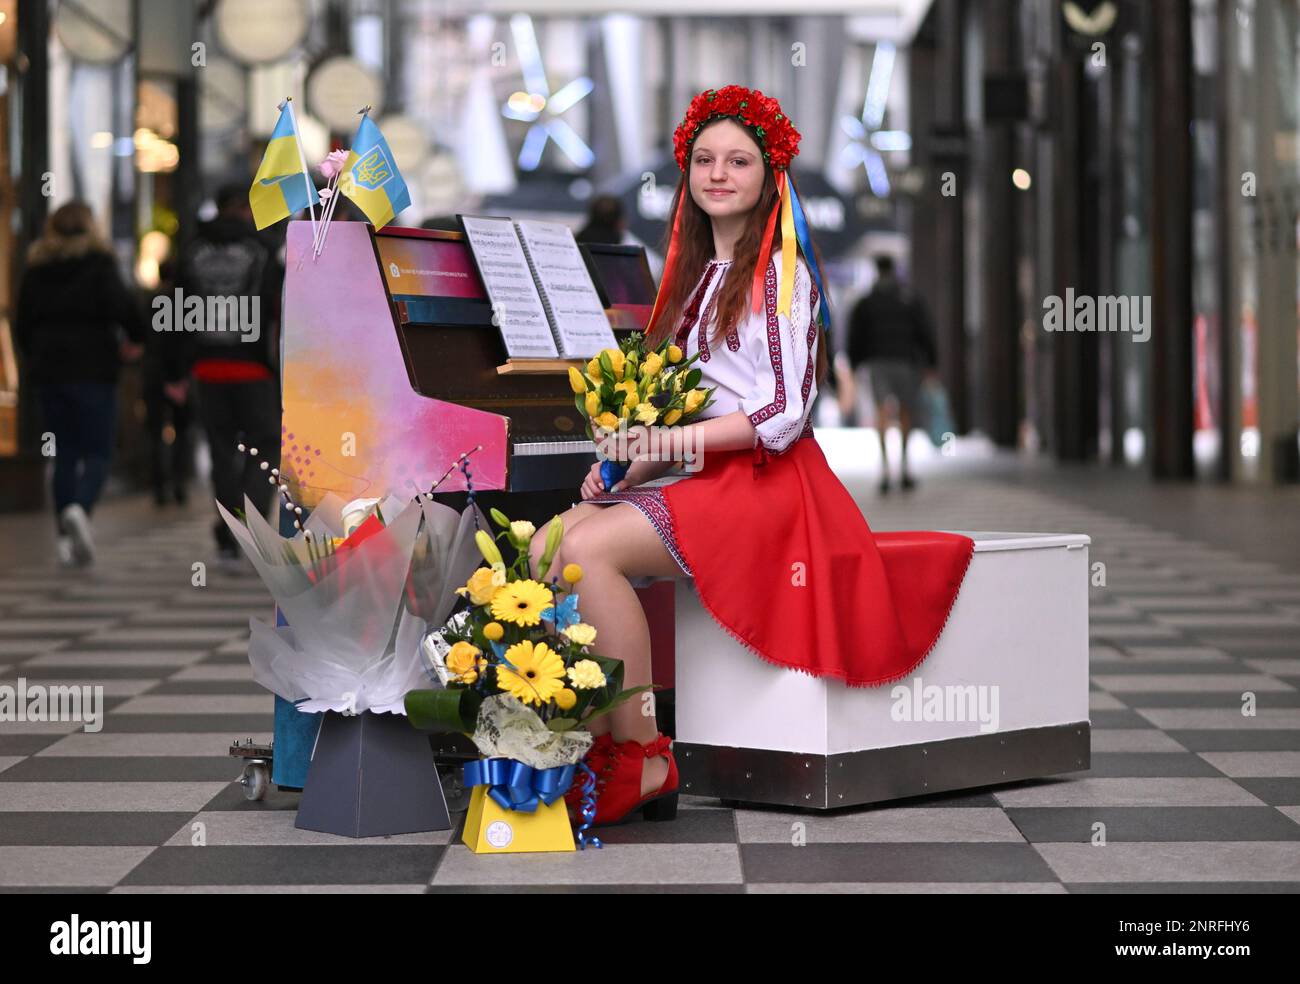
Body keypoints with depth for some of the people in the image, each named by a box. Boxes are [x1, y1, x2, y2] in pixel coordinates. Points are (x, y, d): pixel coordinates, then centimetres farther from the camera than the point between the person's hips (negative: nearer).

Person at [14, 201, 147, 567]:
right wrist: (135, 338, -2)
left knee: (65, 455, 10)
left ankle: (66, 538, 3)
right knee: (97, 452, 0)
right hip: (92, 371, -4)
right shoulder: (98, 263, -5)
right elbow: (121, 304, -19)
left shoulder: (36, 269, 10)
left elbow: (22, 324, 11)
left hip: (48, 371, 4)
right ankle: (79, 507, -28)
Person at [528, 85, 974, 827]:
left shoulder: (781, 273, -5)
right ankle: (601, 736, -14)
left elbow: (785, 415, -14)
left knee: (590, 551, -27)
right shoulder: (698, 274, 20)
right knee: (547, 545, -13)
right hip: (704, 480, 8)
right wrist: (628, 468, 3)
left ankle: (643, 760, -21)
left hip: (767, 483, -8)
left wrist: (674, 439, -21)